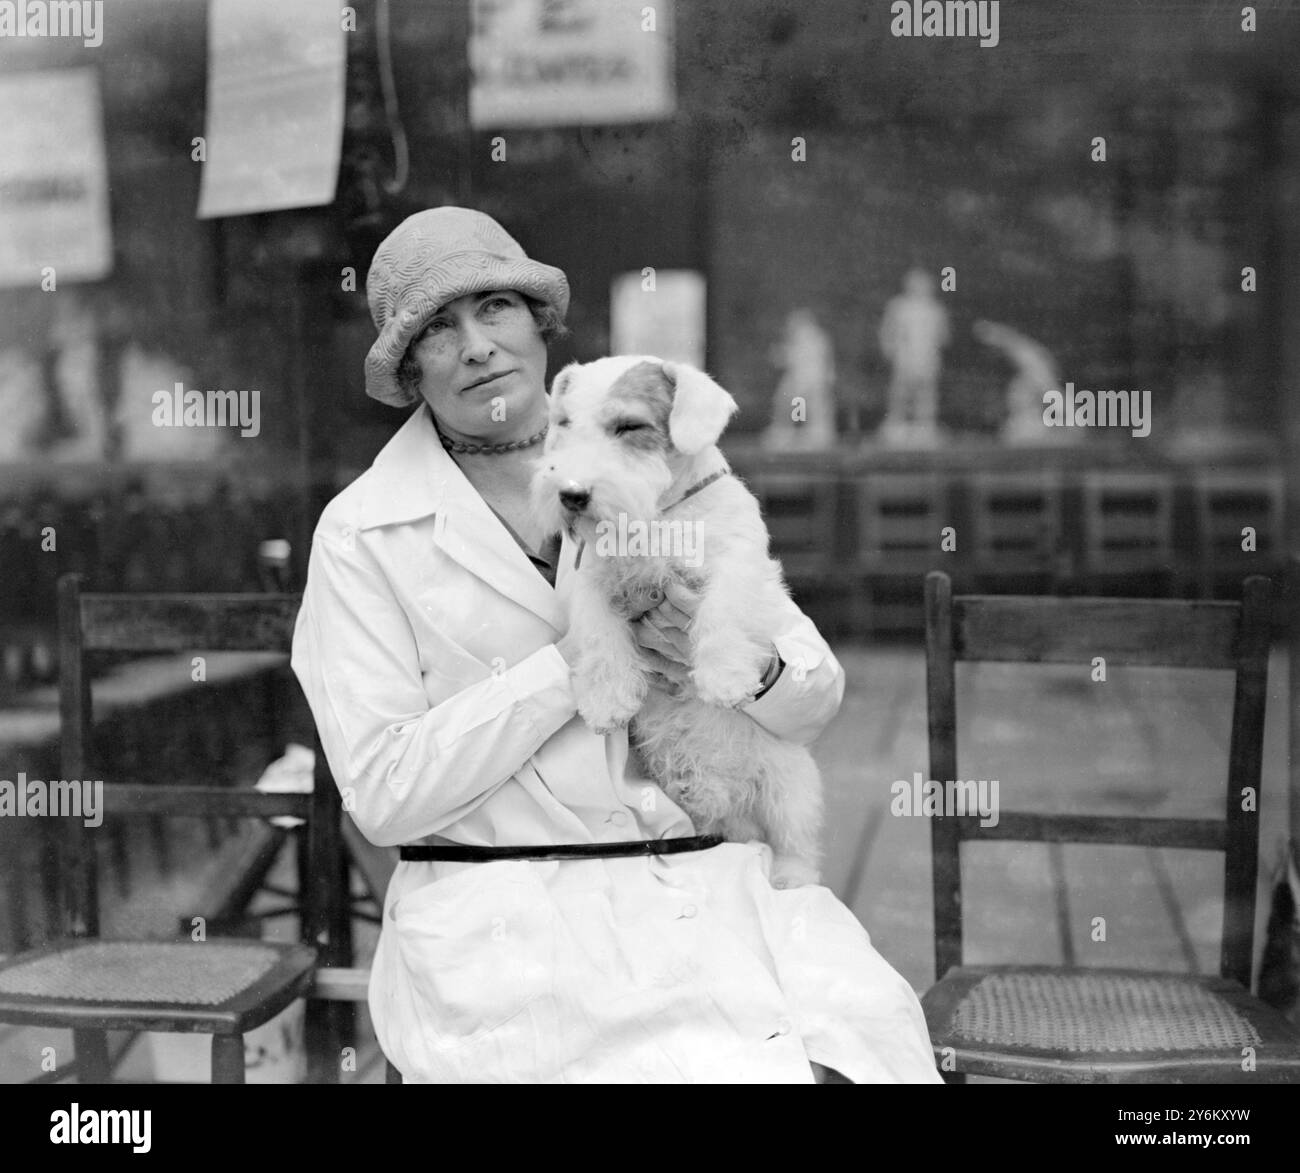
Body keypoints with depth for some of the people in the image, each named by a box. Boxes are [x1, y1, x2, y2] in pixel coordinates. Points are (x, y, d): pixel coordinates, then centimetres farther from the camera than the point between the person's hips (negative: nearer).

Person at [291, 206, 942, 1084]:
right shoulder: (362, 535, 0)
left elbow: (816, 696, 10)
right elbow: (384, 792, -7)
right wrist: (581, 657, -12)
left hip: (713, 882, 3)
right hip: (506, 923, -3)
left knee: (847, 1057, -21)